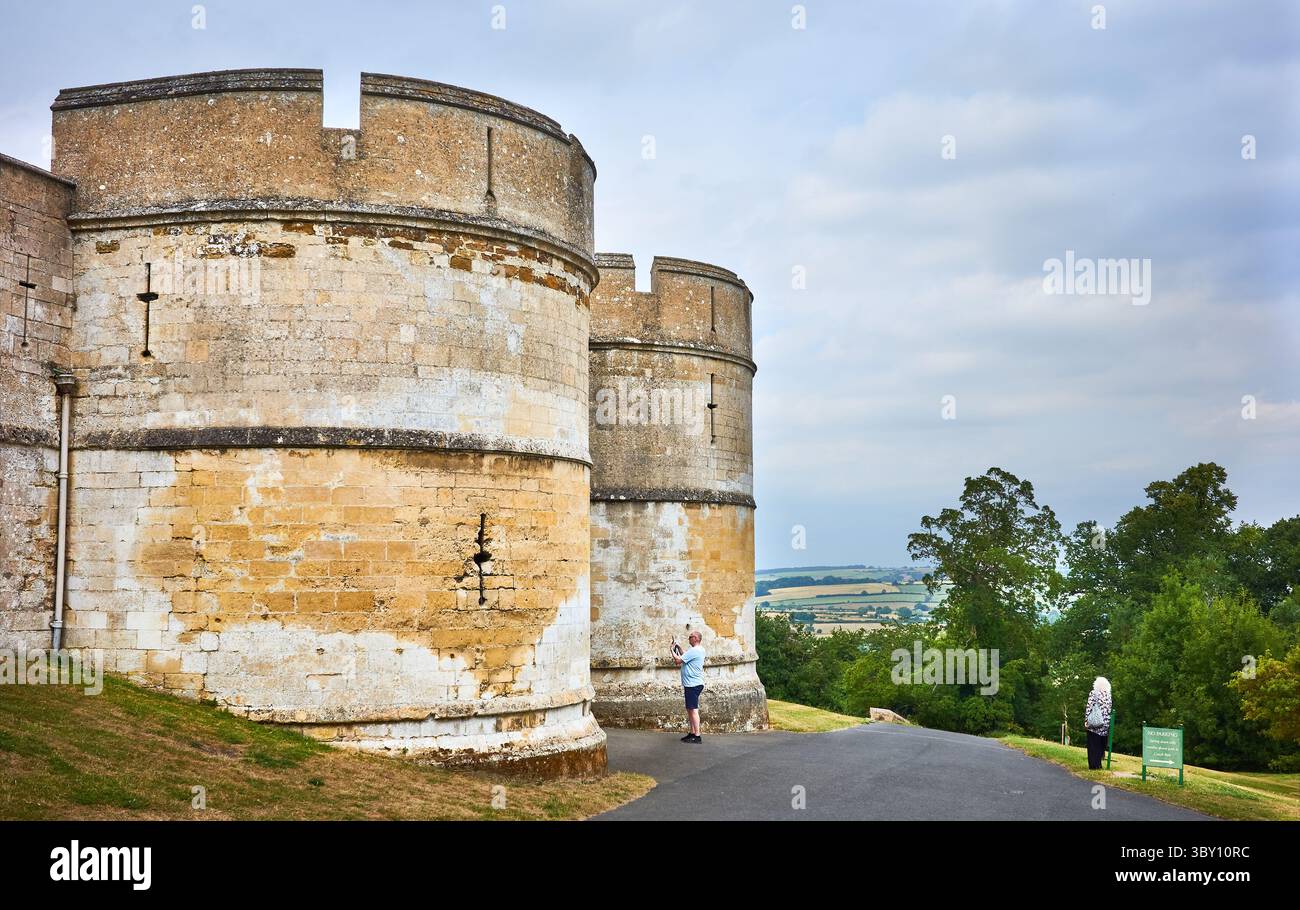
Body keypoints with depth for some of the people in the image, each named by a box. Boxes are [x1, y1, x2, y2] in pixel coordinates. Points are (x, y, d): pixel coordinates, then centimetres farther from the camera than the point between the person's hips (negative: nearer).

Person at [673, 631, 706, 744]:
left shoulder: (694, 651, -17)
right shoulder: (700, 650, 16)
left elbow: (679, 660, -16)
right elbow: (684, 659, 22)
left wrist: (672, 651, -1)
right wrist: (679, 650, 13)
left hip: (693, 684, -11)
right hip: (692, 684, 11)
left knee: (693, 709, -10)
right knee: (690, 710, 16)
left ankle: (697, 736, -11)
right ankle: (692, 733, 21)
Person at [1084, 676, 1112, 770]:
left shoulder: (1092, 694, -5)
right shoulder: (1108, 695, 3)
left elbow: (1089, 707, -9)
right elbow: (1109, 710, 6)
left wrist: (1086, 720, -6)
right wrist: (1107, 722, 12)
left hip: (1093, 723, -3)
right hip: (1104, 724, 3)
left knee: (1093, 744, 2)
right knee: (1100, 744, 12)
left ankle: (1093, 765, 0)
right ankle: (1098, 764, 14)